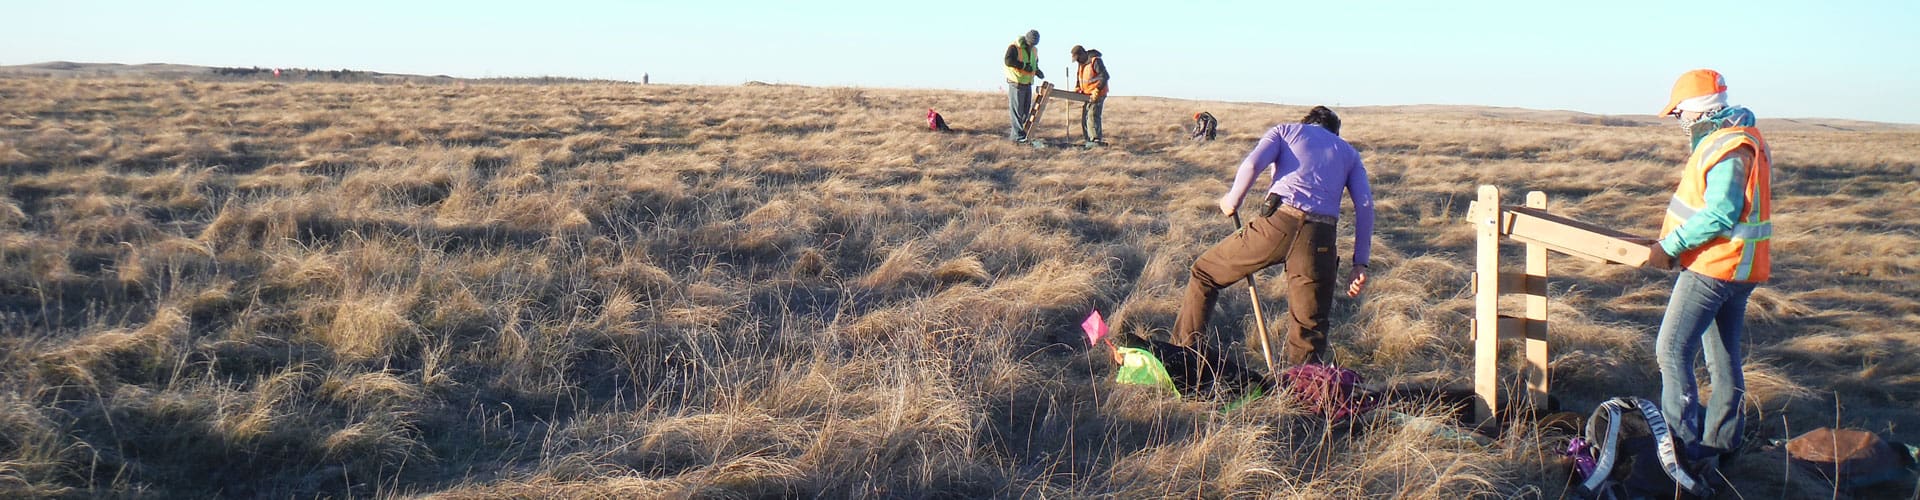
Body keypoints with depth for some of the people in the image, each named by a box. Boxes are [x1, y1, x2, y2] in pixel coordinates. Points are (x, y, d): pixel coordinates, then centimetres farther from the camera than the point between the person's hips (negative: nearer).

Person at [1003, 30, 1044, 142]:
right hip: (1016, 83, -8)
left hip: (1028, 83, 8)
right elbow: (1008, 61, -27)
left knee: (1026, 110, 10)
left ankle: (1014, 131, 18)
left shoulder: (1033, 50, 12)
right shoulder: (1014, 47, -13)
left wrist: (1037, 71, 5)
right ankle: (1018, 135, -5)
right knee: (1017, 110, -7)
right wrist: (1024, 65, -25)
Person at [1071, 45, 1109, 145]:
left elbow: (1104, 76, -20)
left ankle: (1096, 139, -26)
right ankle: (1088, 139, 17)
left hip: (1097, 95, -9)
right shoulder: (1082, 63, 12)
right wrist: (1077, 88, 6)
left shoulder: (1096, 61, -15)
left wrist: (1097, 90, -23)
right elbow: (1080, 78, 24)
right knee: (1085, 117, 10)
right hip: (1087, 95, 9)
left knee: (1092, 116, -20)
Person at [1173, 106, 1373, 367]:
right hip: (1319, 237, 2)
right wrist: (1360, 263, 12)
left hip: (1278, 221, -2)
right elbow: (1365, 205, 14)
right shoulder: (1349, 152, 29)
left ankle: (1183, 354, 13)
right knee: (1309, 326, 8)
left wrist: (1232, 201, 16)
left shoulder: (1287, 130, 22)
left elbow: (1252, 163, 1)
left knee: (1205, 272, 16)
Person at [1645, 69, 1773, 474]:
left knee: (1672, 351, -10)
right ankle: (1720, 445, 23)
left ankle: (1685, 446, -11)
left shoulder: (1729, 148, -19)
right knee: (1725, 359, 15)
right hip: (1736, 270, 11)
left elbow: (1719, 214, -26)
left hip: (1712, 267, -11)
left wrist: (1670, 246, -21)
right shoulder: (1741, 139, 15)